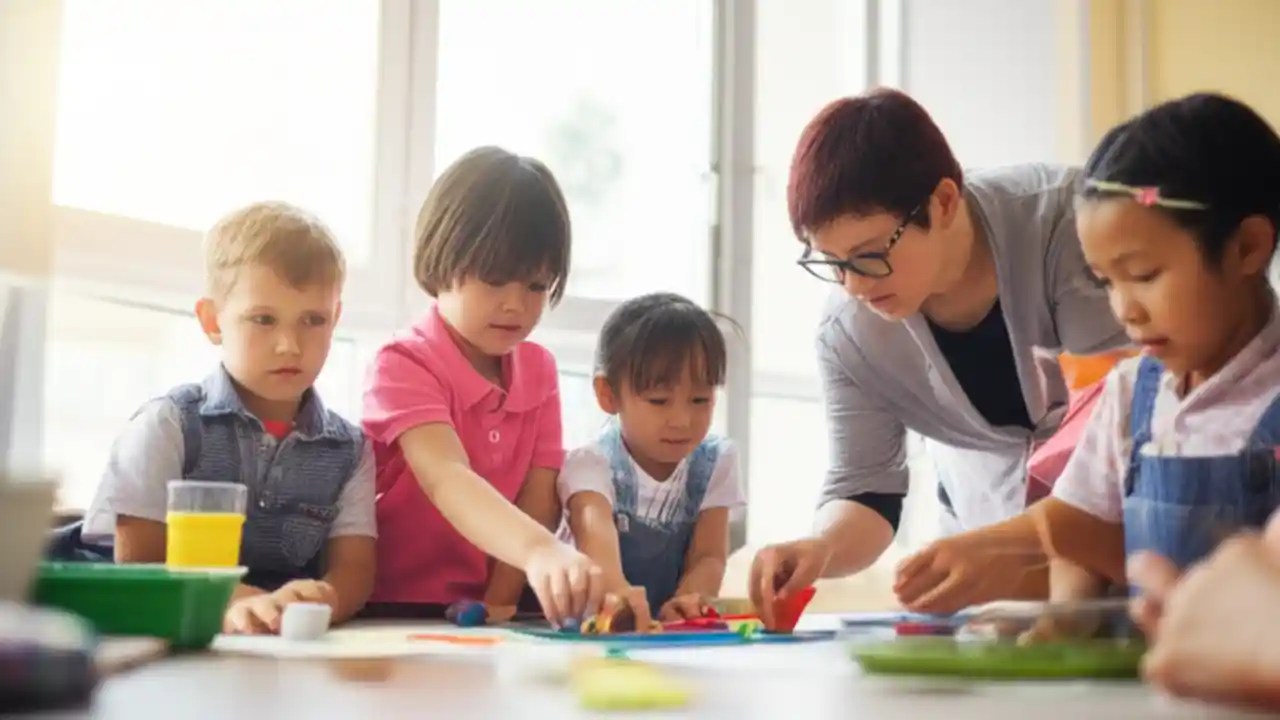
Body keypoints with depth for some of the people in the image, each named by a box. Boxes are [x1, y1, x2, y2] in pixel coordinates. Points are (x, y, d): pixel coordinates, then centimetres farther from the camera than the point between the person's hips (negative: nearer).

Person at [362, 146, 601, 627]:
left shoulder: (539, 369, 7)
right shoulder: (403, 366, -12)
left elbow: (539, 496, 1)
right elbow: (447, 480, -28)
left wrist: (500, 601, -14)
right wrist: (539, 551, -45)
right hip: (391, 613, -5)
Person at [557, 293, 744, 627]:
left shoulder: (714, 463, 0)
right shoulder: (591, 465, -12)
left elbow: (708, 556, -5)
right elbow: (594, 527, -32)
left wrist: (685, 604, -27)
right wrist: (617, 590, -53)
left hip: (670, 632, 4)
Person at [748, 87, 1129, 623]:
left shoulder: (1063, 221, -30)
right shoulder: (848, 334, -19)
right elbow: (864, 492, -11)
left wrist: (998, 548, -45)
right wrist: (820, 548, -35)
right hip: (990, 515, 3)